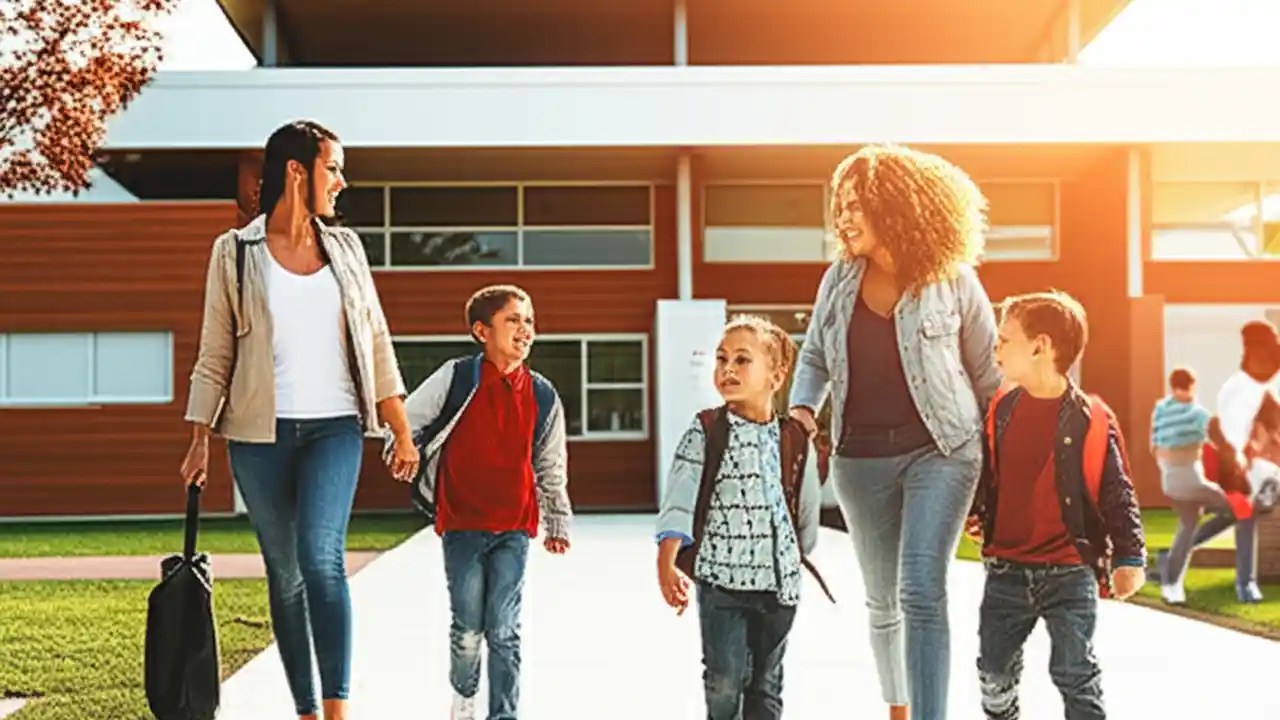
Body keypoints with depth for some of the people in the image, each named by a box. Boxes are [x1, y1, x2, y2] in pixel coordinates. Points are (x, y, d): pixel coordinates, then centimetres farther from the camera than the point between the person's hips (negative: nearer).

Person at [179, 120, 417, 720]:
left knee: (321, 557, -19)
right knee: (284, 574, 6)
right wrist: (199, 441, -2)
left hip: (334, 427, 1)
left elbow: (375, 342, 11)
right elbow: (214, 355, 4)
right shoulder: (235, 252, 2)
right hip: (260, 433, 0)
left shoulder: (344, 247, 9)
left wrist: (402, 432, 8)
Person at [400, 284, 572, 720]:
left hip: (514, 528, 2)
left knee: (504, 631, 1)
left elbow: (550, 467, 14)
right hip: (461, 524, -2)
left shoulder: (542, 396, 4)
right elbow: (406, 421, 7)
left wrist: (558, 523, 18)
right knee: (468, 628, 5)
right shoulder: (457, 378, -6)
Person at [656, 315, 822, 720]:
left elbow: (807, 504, 14)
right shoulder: (706, 432, -6)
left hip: (778, 579, 3)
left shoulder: (794, 440, 2)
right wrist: (667, 566, -24)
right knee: (725, 679, -2)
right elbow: (679, 501, -13)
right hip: (721, 576, -3)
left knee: (766, 681, 12)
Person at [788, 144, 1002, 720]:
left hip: (940, 451, -4)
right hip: (859, 458, 4)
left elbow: (988, 372, 1)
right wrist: (802, 408, -7)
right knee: (883, 600, 16)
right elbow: (813, 358, 13)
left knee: (922, 592, -18)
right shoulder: (839, 278, 1)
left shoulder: (953, 282, -8)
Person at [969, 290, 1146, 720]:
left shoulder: (1091, 419, -9)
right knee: (994, 671, 12)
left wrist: (1130, 558, -9)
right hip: (1007, 570, 5)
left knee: (1074, 675, -2)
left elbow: (1117, 494, -6)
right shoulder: (1001, 411, 4)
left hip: (1070, 574, -5)